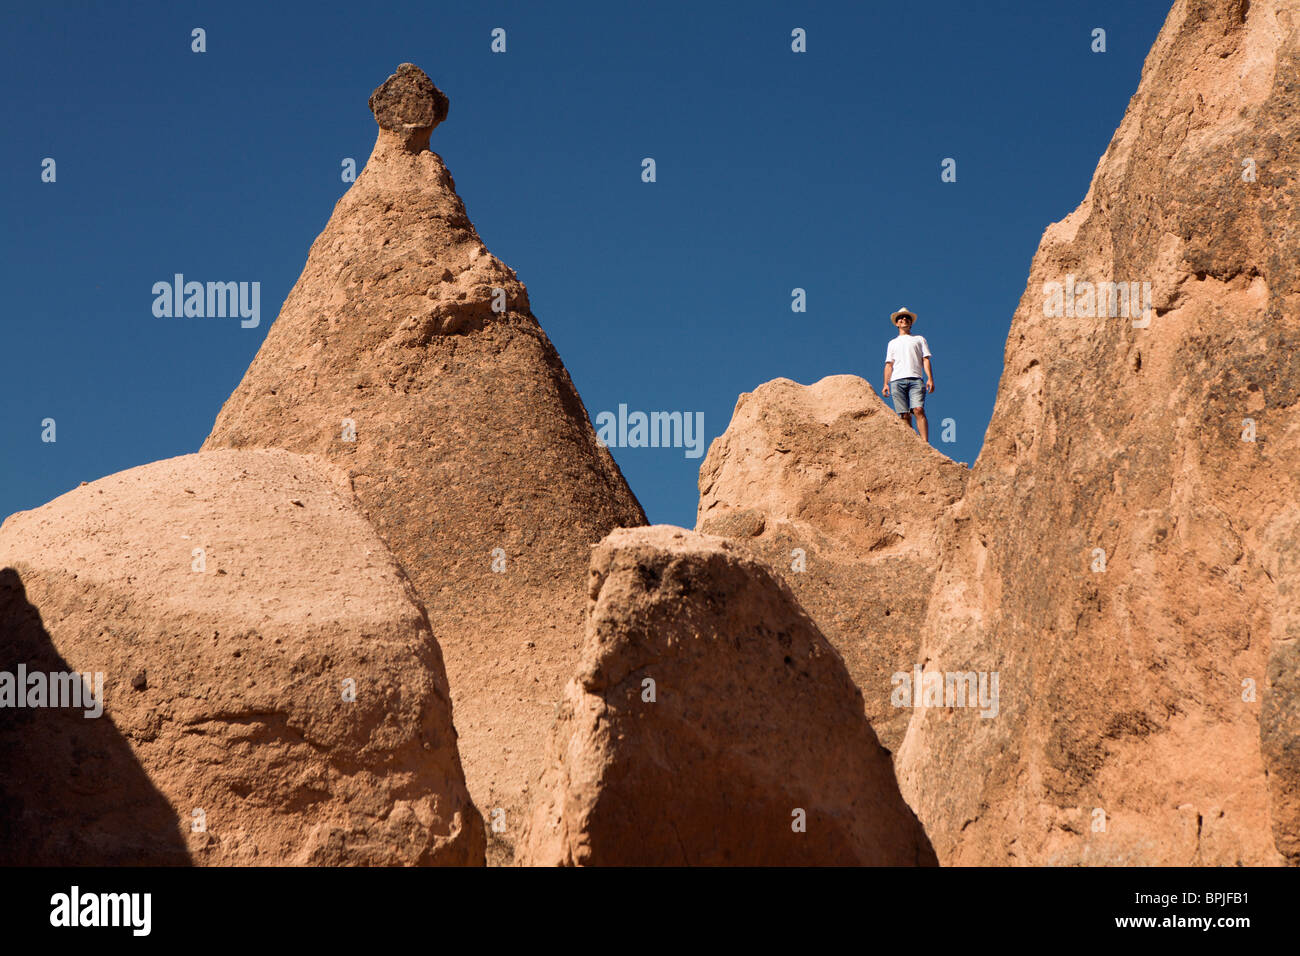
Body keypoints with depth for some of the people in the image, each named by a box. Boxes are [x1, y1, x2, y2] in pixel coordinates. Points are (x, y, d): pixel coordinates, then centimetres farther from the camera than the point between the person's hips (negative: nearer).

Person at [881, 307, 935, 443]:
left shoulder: (919, 339, 23)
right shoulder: (893, 343, 28)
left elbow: (925, 360, 12)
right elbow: (889, 364, 21)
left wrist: (930, 379, -2)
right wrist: (886, 384, 7)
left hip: (915, 379, -2)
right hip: (897, 381, 2)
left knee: (918, 410, -20)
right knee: (904, 415, -9)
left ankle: (925, 443, -29)